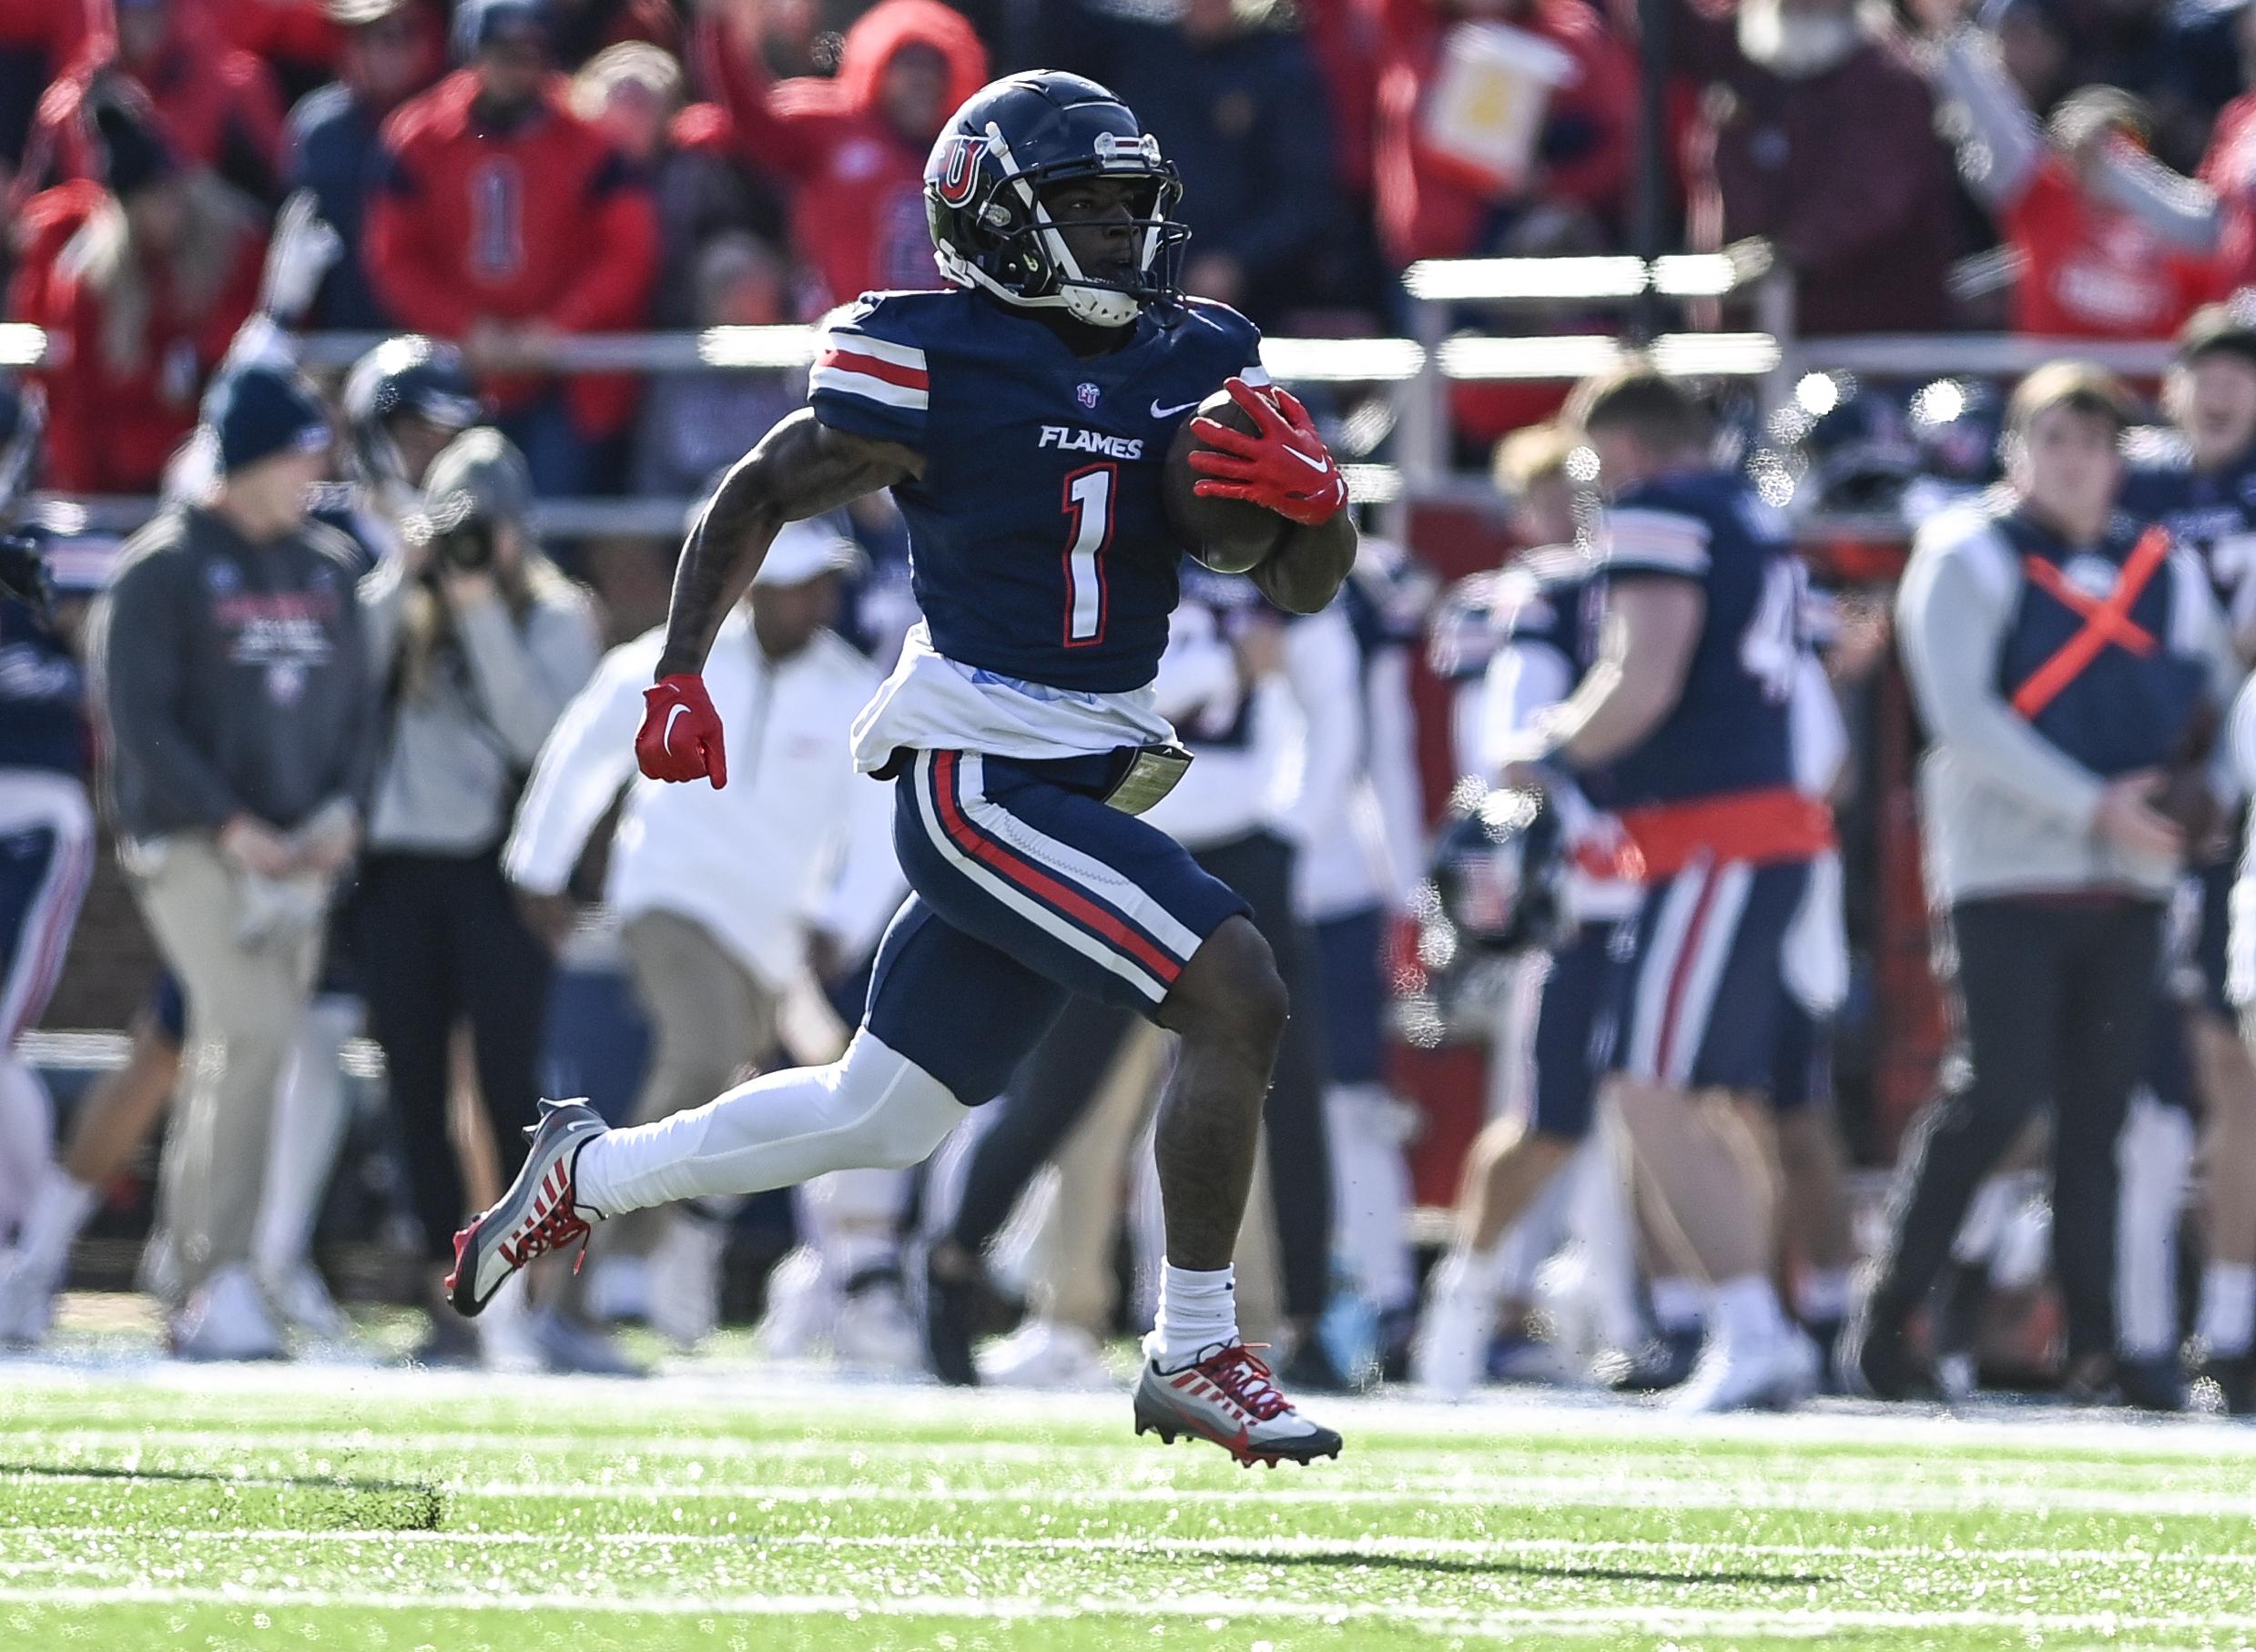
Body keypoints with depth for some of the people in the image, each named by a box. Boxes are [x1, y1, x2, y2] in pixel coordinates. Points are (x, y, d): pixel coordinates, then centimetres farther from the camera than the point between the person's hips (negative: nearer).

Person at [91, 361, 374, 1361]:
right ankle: (220, 1274, -23)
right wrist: (229, 824, -17)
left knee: (236, 1059, 6)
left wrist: (342, 809, -1)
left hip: (300, 855, 6)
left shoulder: (325, 568, 13)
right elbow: (137, 716, -11)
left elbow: (356, 706, 17)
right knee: (256, 1026, -22)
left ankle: (197, 1299, 10)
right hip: (190, 849, -6)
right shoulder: (165, 567, -6)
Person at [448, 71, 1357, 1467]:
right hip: (979, 773, -7)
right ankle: (1195, 1354, -8)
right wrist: (679, 679, -2)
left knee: (880, 1119, 16)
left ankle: (588, 1178, 35)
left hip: (1090, 777, 7)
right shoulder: (934, 367, -10)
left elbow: (1306, 588, 9)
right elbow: (761, 496, 3)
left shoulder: (1197, 364, 7)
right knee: (1237, 997, -19)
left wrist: (1314, 501, -13)